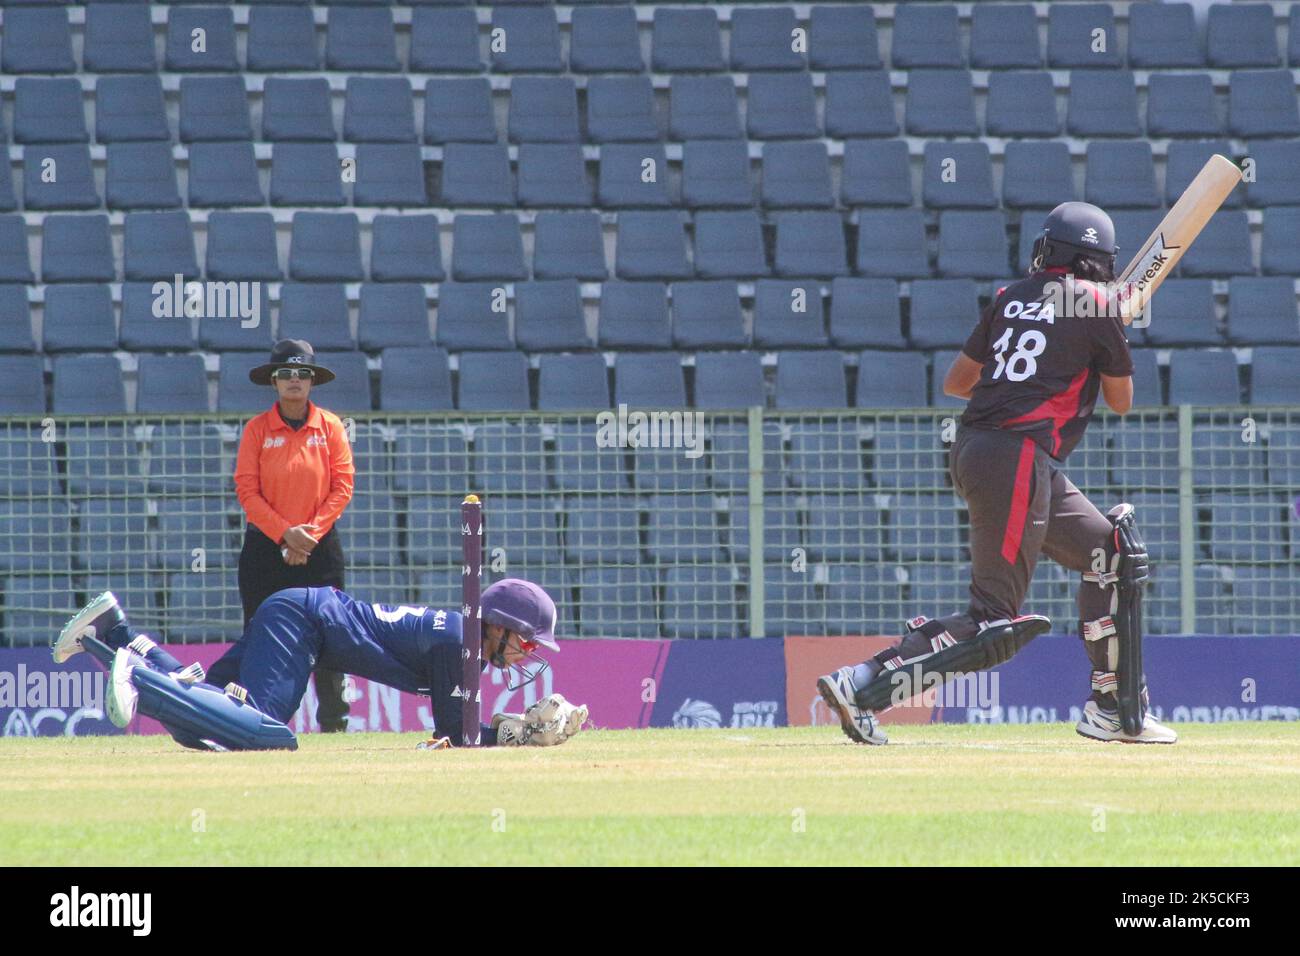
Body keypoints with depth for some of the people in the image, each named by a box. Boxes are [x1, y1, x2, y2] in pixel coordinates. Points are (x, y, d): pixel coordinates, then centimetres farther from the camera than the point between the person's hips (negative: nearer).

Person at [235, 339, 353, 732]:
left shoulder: (330, 427, 4)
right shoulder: (258, 429, 2)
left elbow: (342, 488, 0)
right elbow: (247, 491, -3)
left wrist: (310, 533, -10)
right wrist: (285, 533, -14)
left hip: (320, 548, 0)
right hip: (266, 547, 0)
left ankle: (333, 721, 3)